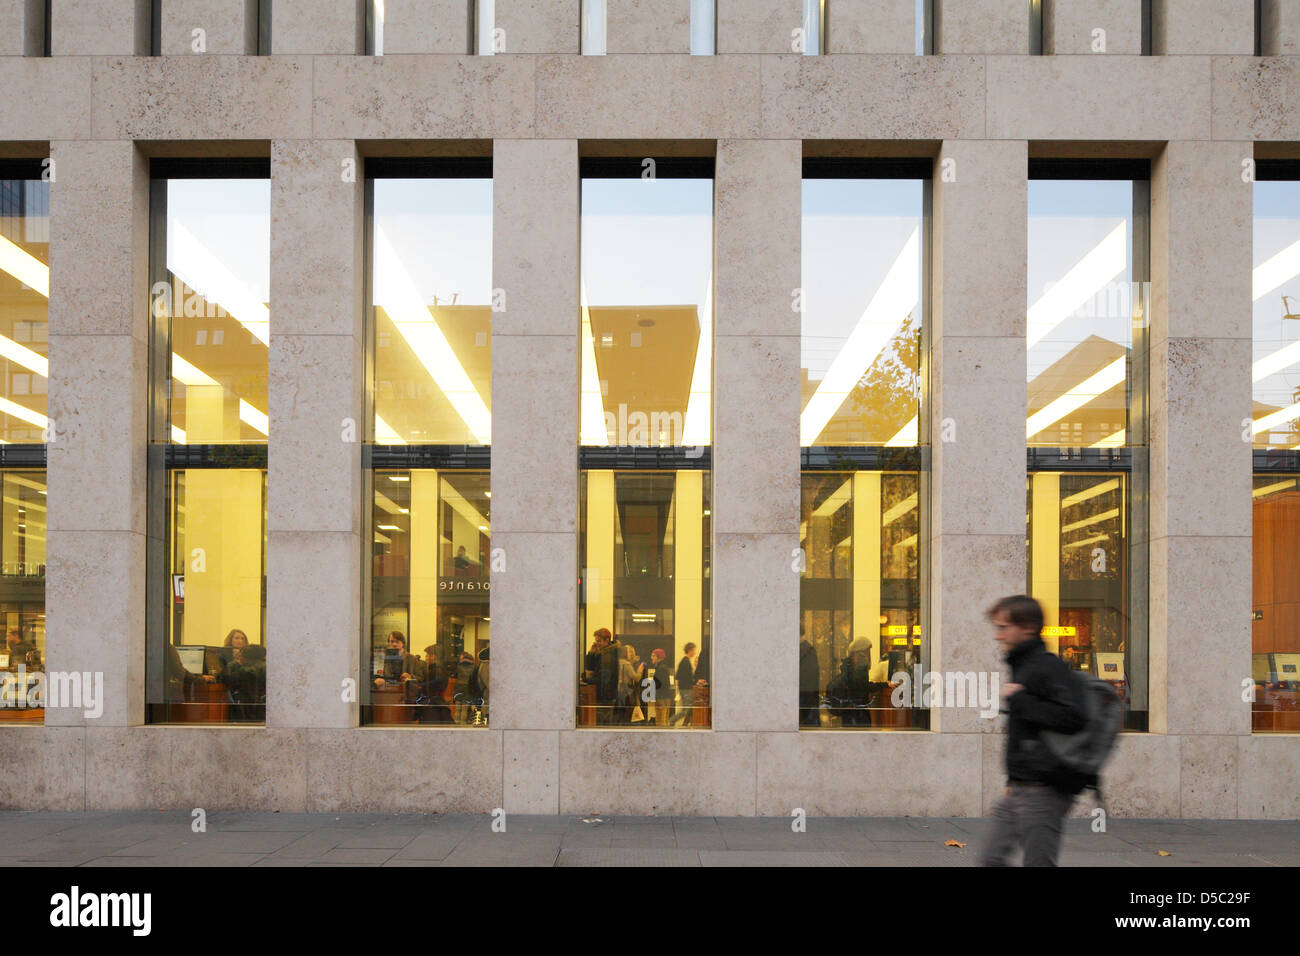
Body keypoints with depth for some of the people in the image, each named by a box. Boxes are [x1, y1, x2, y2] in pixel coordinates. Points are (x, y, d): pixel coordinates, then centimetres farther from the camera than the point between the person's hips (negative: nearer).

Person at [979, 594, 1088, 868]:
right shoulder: (1022, 666, 17)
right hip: (1019, 789, 10)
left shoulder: (1048, 667, -13)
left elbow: (1072, 717, -26)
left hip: (1043, 791, -10)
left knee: (1038, 862, -5)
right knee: (992, 859, 9)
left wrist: (1019, 700, -19)